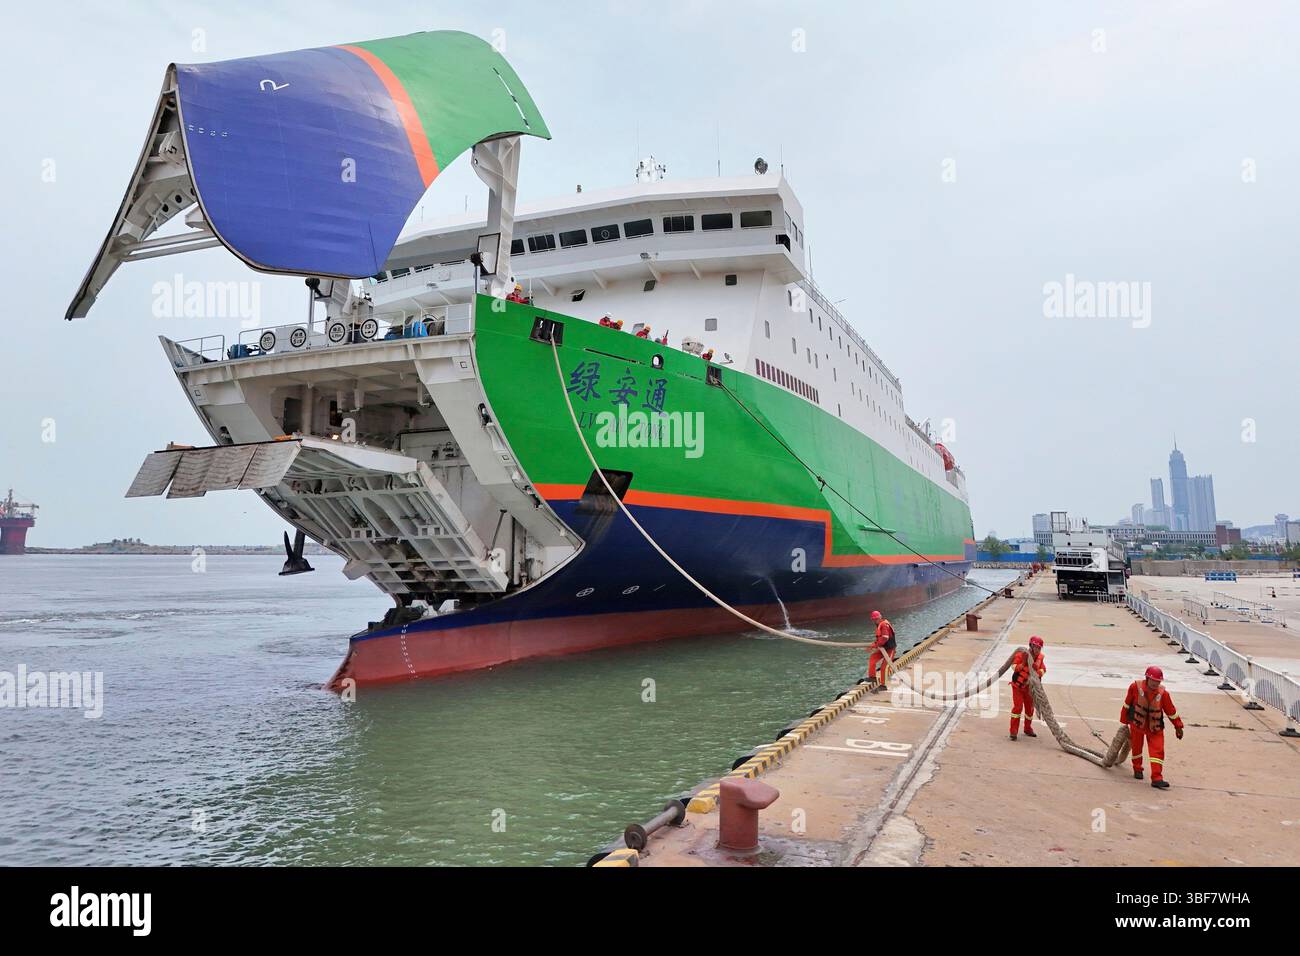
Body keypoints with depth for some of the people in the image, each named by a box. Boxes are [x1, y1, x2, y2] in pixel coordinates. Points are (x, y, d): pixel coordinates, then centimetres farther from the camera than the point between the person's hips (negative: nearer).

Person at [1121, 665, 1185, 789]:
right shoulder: (1135, 687, -15)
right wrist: (1124, 721, 6)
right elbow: (1127, 704, -2)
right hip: (1137, 723, 0)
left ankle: (1157, 778, -11)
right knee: (1136, 747, 15)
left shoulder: (1163, 693, -13)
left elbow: (1171, 711, 0)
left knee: (1157, 750, -10)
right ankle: (1137, 769, 38)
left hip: (1155, 727, 0)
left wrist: (1178, 727, 6)